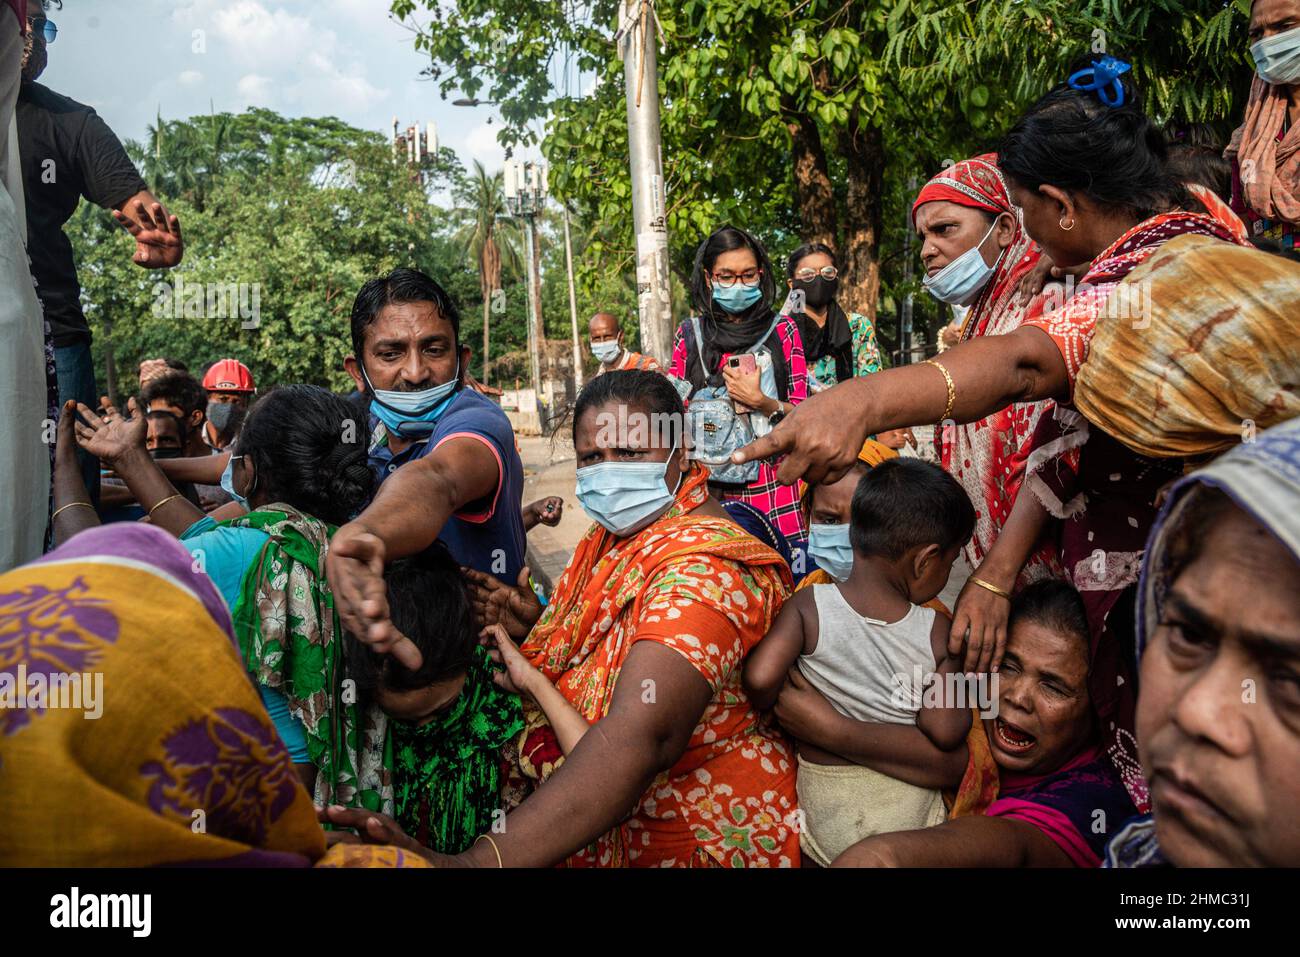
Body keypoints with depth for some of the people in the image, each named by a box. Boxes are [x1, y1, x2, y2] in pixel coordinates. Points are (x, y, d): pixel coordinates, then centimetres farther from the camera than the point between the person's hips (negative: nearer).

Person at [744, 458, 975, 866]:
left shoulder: (809, 607, -14)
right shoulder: (937, 632, -12)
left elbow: (759, 678, -24)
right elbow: (944, 731, -14)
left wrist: (767, 709, -4)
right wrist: (962, 703, 6)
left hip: (825, 806, 2)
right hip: (909, 808, -2)